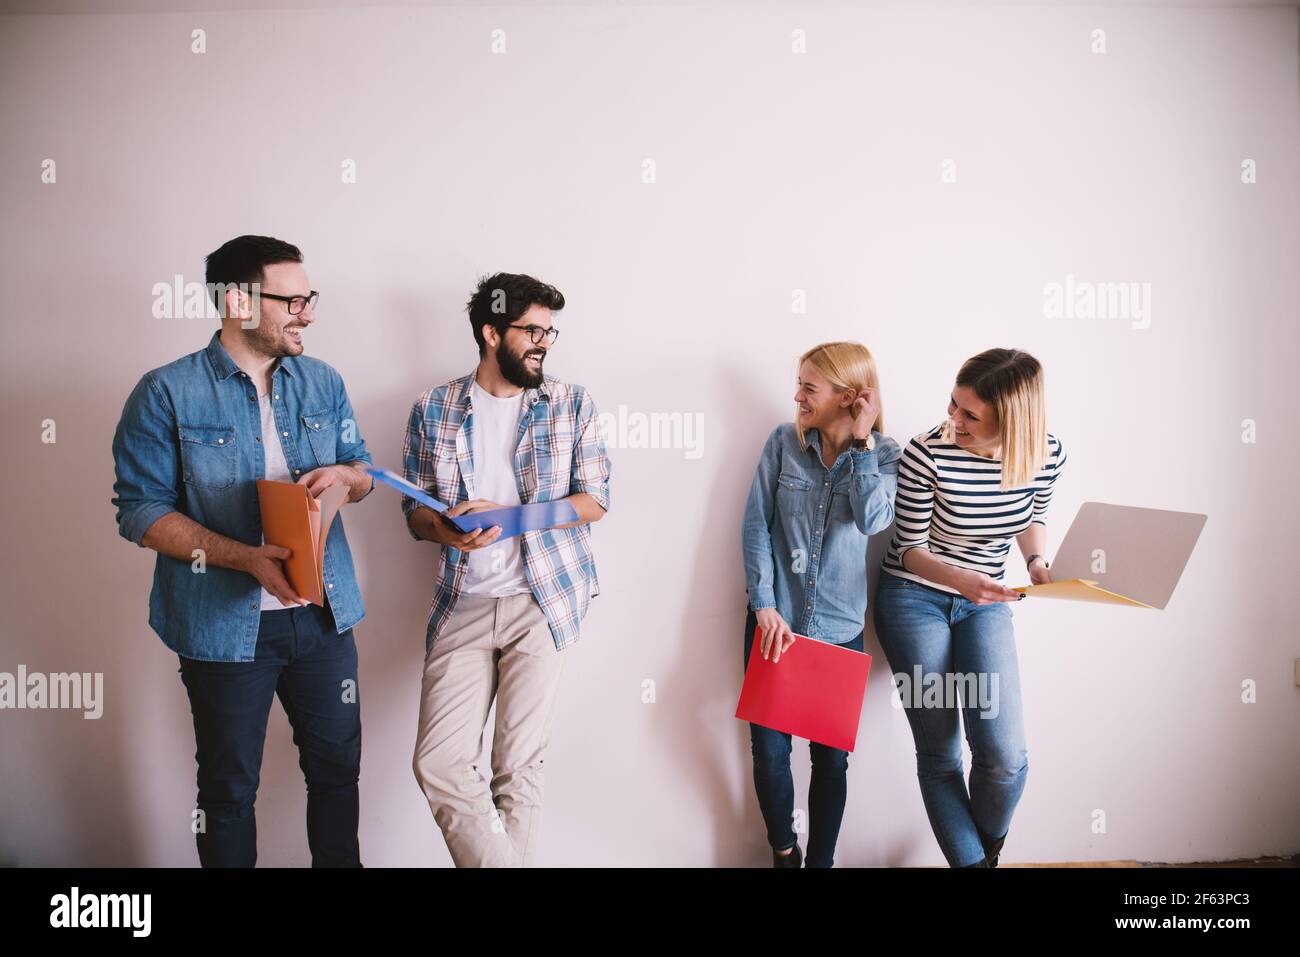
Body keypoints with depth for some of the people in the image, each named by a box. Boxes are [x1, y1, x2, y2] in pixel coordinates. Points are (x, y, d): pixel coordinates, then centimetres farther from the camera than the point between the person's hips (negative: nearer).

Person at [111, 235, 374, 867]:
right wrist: (247, 559, -23)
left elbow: (364, 470, 13)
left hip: (323, 616, 4)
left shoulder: (322, 382, 5)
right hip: (226, 625, -4)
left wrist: (344, 473, -13)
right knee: (229, 786, 13)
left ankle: (340, 862, 37)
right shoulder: (167, 393, -9)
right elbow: (140, 511, -11)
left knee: (336, 765, 17)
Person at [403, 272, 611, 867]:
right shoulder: (433, 411, 6)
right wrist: (444, 529, -15)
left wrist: (506, 514, -13)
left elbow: (594, 501, 0)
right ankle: (498, 860, 14)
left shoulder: (572, 405, 4)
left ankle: (510, 857, 22)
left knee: (519, 765, 1)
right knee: (438, 762, -5)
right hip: (462, 604, 2)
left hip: (543, 600, -1)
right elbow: (415, 509, 9)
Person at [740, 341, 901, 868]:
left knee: (832, 756, 7)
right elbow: (756, 526, -3)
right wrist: (764, 606, -9)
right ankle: (783, 853, 30)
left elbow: (872, 519, -19)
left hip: (839, 629, 0)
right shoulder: (784, 442, -1)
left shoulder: (883, 455, -1)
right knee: (769, 750, 5)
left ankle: (821, 859, 27)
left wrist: (861, 441, -15)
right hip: (776, 623, 1)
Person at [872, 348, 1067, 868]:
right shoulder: (927, 454, -22)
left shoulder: (1047, 454, -11)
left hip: (986, 602, 3)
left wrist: (1037, 562, -9)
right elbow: (909, 548, -12)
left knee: (1005, 756, -9)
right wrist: (962, 579, -30)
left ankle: (988, 850, 24)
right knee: (940, 757, -1)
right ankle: (970, 859, 22)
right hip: (914, 598, -2)